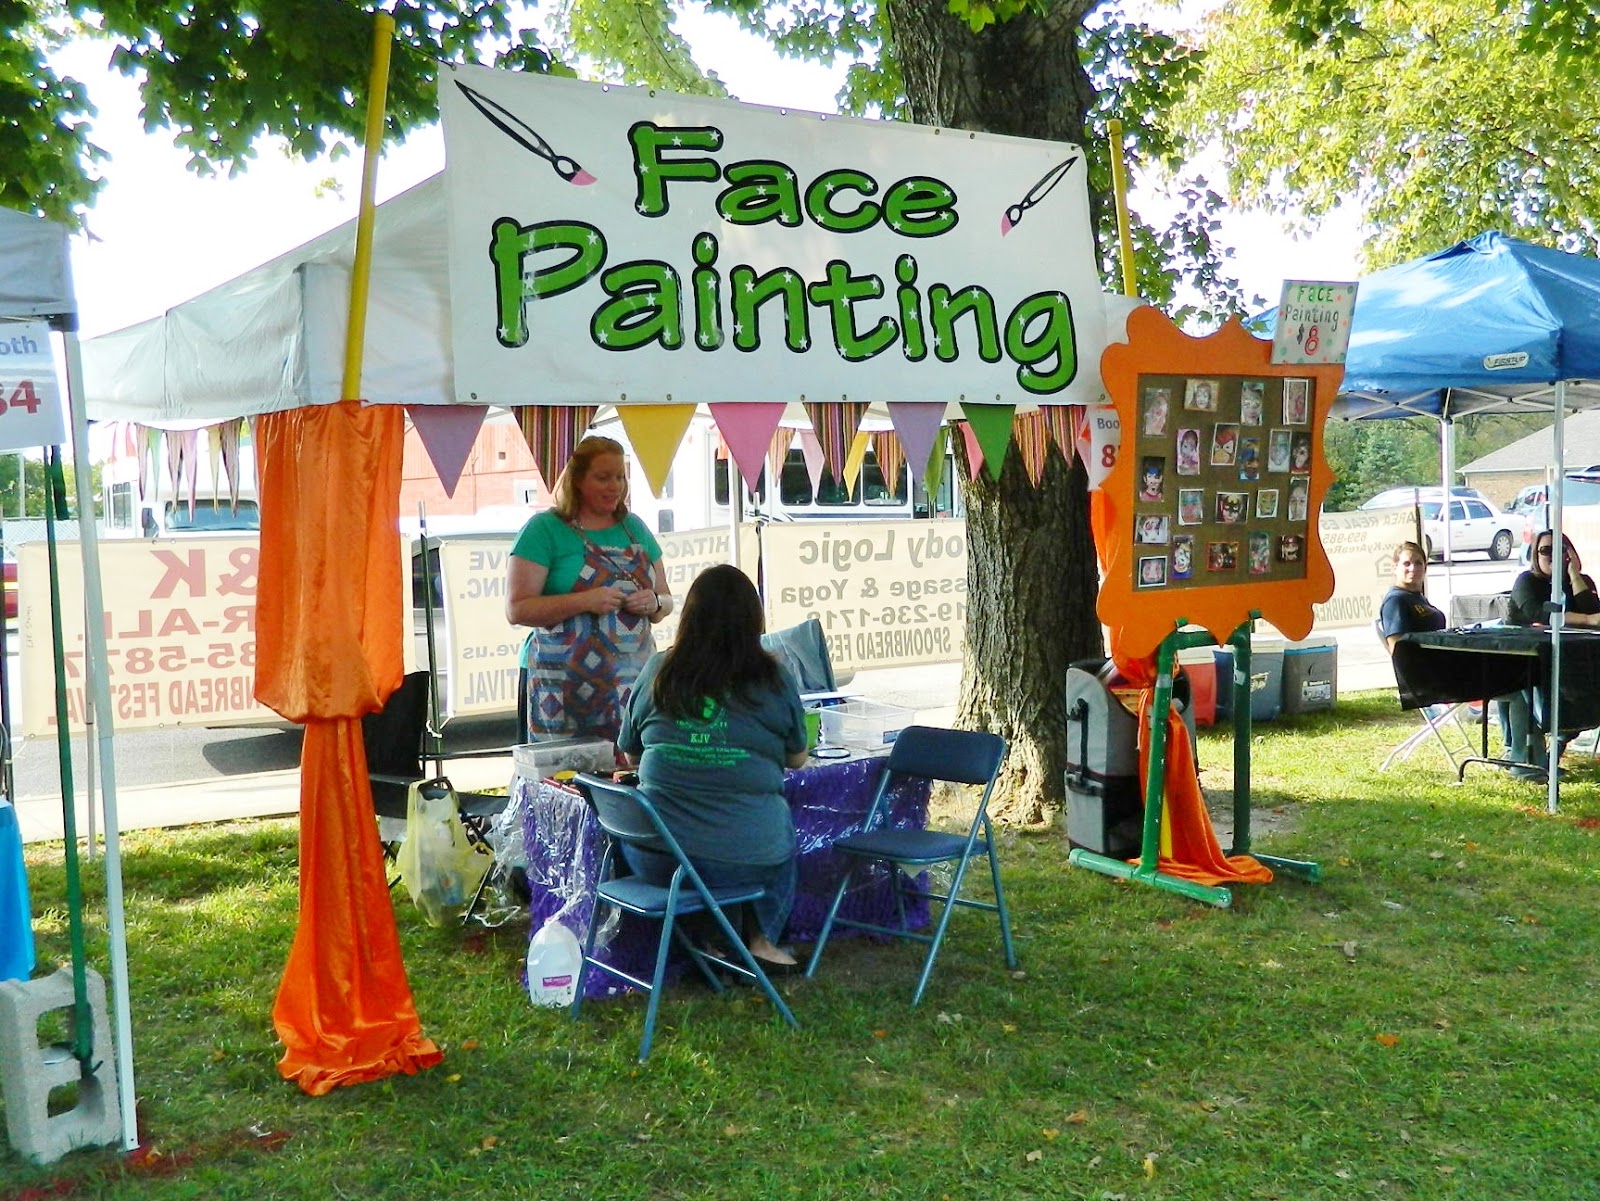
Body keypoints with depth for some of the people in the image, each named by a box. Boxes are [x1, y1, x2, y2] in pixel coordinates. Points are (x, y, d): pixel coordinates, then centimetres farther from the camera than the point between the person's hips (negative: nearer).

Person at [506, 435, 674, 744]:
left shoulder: (634, 528, 15)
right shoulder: (545, 528, -1)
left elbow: (665, 600, 20)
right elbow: (517, 610, -8)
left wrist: (654, 603, -3)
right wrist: (584, 601, -18)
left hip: (634, 681, 4)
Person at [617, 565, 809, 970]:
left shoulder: (656, 674, 0)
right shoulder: (774, 681, -5)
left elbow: (630, 754, 14)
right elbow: (797, 759, 10)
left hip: (653, 860, 2)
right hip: (743, 858, -1)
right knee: (783, 819, 30)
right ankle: (764, 939, 30)